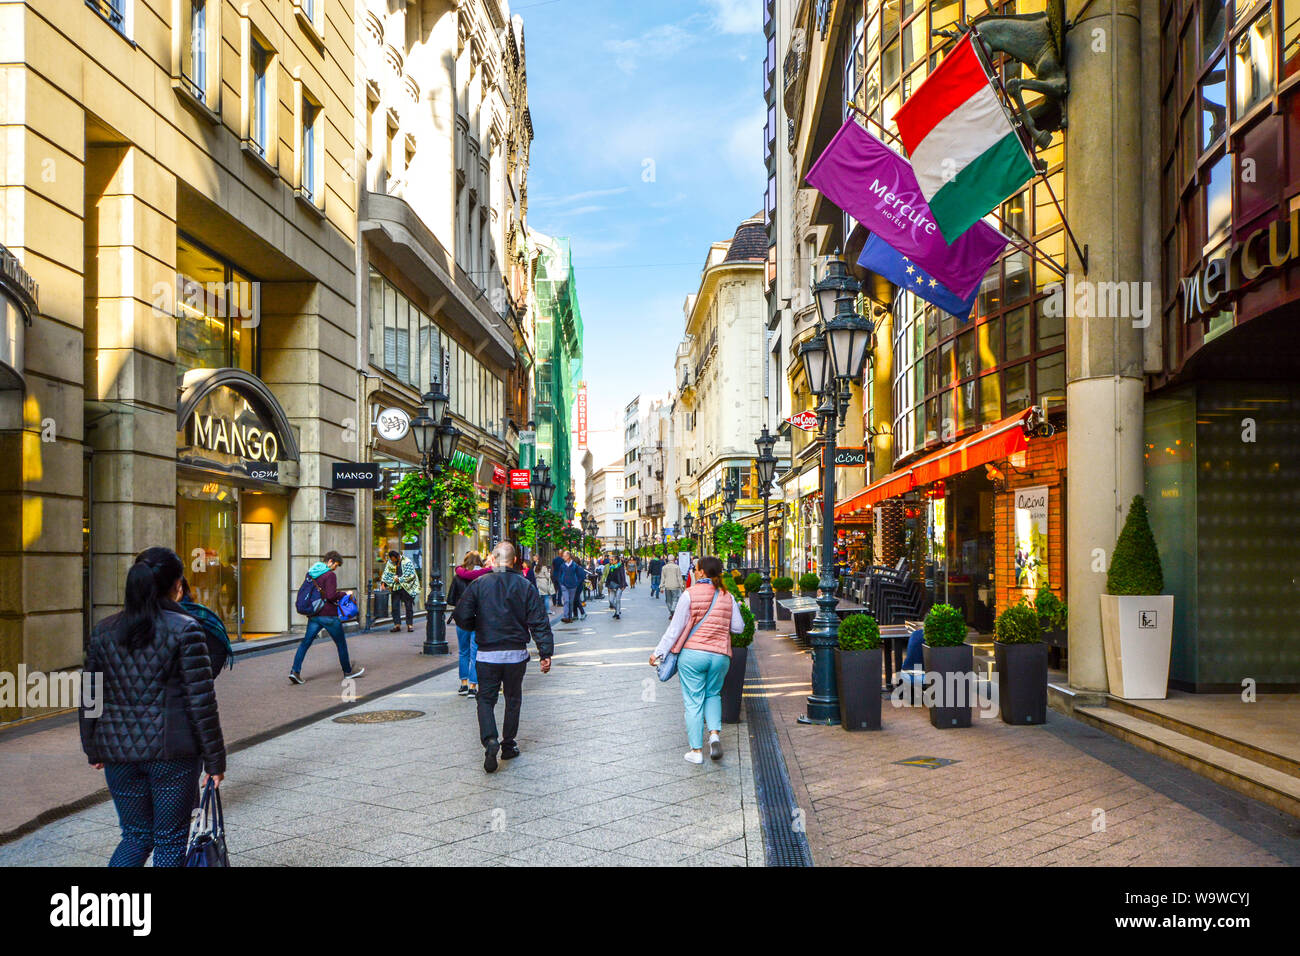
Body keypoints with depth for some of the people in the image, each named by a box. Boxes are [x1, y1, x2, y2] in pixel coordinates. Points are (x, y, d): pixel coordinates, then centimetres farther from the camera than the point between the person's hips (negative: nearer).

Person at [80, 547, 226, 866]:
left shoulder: (103, 631, 5)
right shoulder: (184, 629, -11)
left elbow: (90, 700, 9)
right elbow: (201, 701, -11)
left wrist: (94, 751, 20)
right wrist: (214, 759, -5)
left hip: (119, 753, 5)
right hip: (173, 752, -4)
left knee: (136, 836, 18)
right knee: (170, 840, 8)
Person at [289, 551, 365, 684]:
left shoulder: (310, 572, 11)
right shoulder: (329, 575, -14)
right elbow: (331, 596, -21)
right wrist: (344, 593, -5)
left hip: (313, 615, 7)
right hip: (328, 615, -6)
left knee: (306, 642, 5)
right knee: (341, 643, 9)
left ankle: (295, 671, -10)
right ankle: (348, 672, 19)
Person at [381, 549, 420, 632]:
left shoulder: (407, 562, -7)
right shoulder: (390, 563, 9)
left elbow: (410, 575, -12)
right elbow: (386, 573, 10)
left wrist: (399, 579, -13)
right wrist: (383, 582, -4)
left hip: (406, 587, -4)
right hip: (395, 588, 4)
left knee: (409, 606, -2)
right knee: (395, 606, 0)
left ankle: (410, 625, 5)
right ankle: (397, 624, 4)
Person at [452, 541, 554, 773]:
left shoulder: (479, 584, -5)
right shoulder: (525, 587, -3)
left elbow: (462, 617, -6)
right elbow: (540, 622, -6)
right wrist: (545, 653, -3)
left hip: (487, 654, -1)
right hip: (516, 654, 1)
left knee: (486, 699, 7)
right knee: (513, 699, 17)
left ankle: (490, 741, -14)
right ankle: (508, 745, 24)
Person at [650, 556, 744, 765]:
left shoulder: (690, 594, -6)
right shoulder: (727, 597, 5)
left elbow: (675, 628, -7)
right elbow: (738, 627, 9)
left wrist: (658, 653, -1)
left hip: (692, 654, -3)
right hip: (720, 656, 3)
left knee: (693, 701, 4)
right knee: (713, 694, 23)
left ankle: (696, 750, 5)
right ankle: (715, 733, 1)